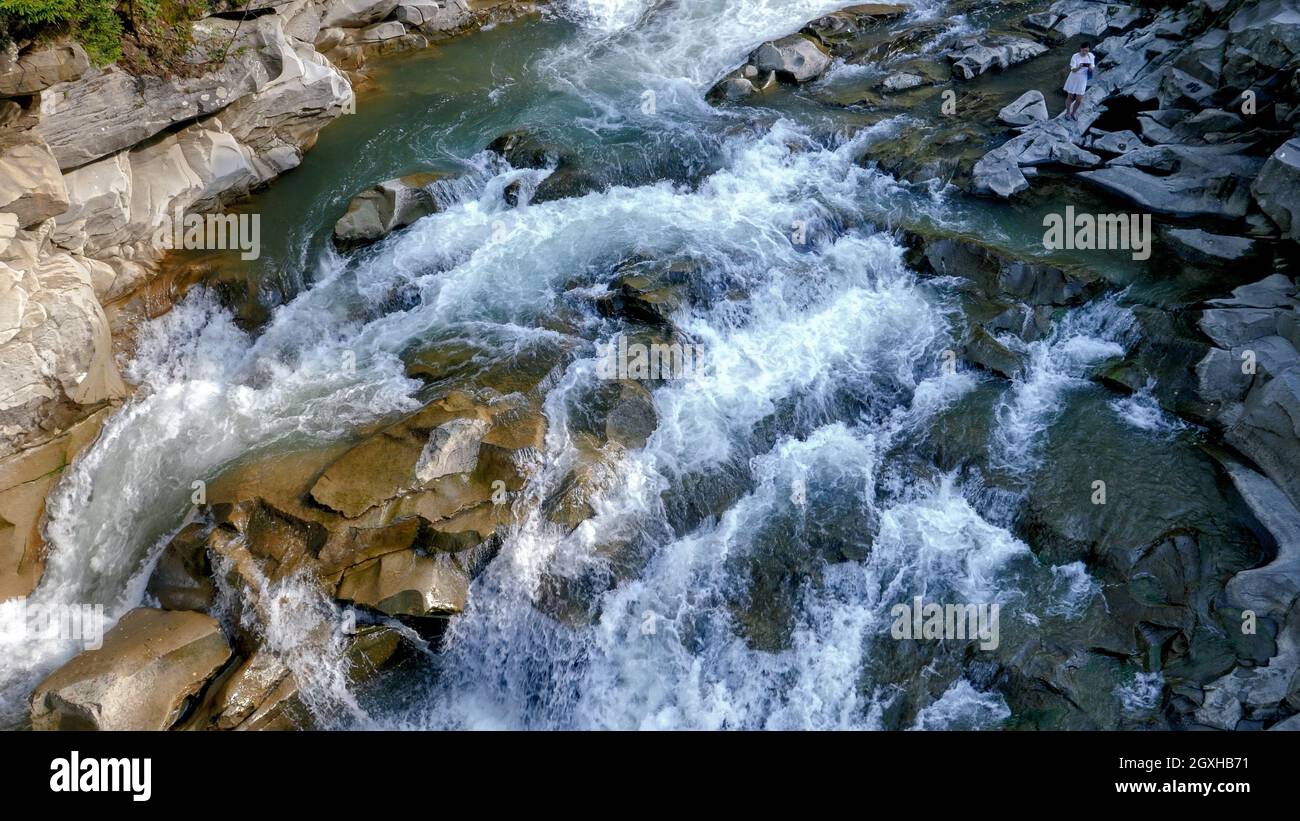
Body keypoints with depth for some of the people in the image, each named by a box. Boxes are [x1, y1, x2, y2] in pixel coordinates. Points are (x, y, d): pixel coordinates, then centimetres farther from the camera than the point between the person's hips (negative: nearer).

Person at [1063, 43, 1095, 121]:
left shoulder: (1091, 56, -9)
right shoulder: (1075, 57, -19)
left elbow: (1093, 67, 0)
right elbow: (1073, 70, -20)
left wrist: (1091, 68, -25)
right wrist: (1079, 67, -41)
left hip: (1082, 80, 2)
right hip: (1073, 79, -2)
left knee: (1079, 100, 5)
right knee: (1070, 97, 13)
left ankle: (1073, 113, 31)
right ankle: (1068, 112, 36)